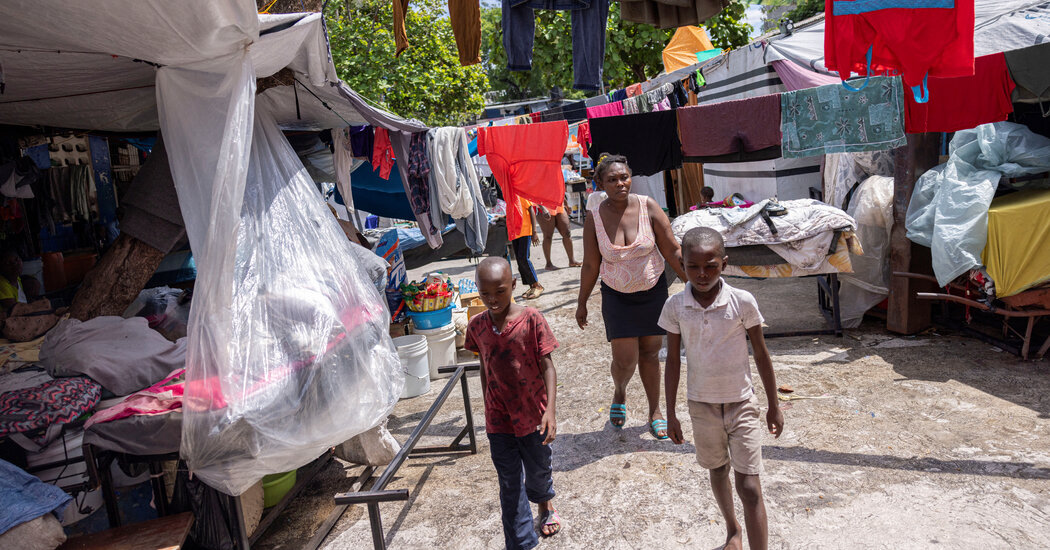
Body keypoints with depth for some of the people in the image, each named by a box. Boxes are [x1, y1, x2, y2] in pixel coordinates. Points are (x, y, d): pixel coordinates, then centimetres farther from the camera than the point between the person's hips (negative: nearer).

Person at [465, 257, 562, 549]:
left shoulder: (531, 319, -16)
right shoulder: (476, 325, -5)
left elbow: (547, 367, -14)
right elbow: (484, 368, 7)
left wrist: (550, 410, -23)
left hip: (533, 414, -1)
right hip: (498, 420, 2)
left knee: (538, 470, 21)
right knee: (510, 484, 8)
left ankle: (544, 501, 54)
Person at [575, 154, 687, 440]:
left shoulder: (648, 207, -13)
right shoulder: (595, 218, -11)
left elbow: (672, 251, -8)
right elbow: (590, 266, -2)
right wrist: (582, 303, 4)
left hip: (653, 291, 1)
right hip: (617, 297, 0)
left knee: (650, 354, 10)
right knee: (625, 360, -3)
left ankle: (655, 412, 30)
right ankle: (619, 394, 33)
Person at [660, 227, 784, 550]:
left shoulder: (742, 301, -15)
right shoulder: (675, 307, -11)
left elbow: (761, 356, -4)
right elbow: (673, 362, -2)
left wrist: (773, 406, 2)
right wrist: (670, 413, 2)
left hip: (741, 404, -2)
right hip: (702, 405, 3)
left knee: (749, 487, -3)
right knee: (718, 470, 23)